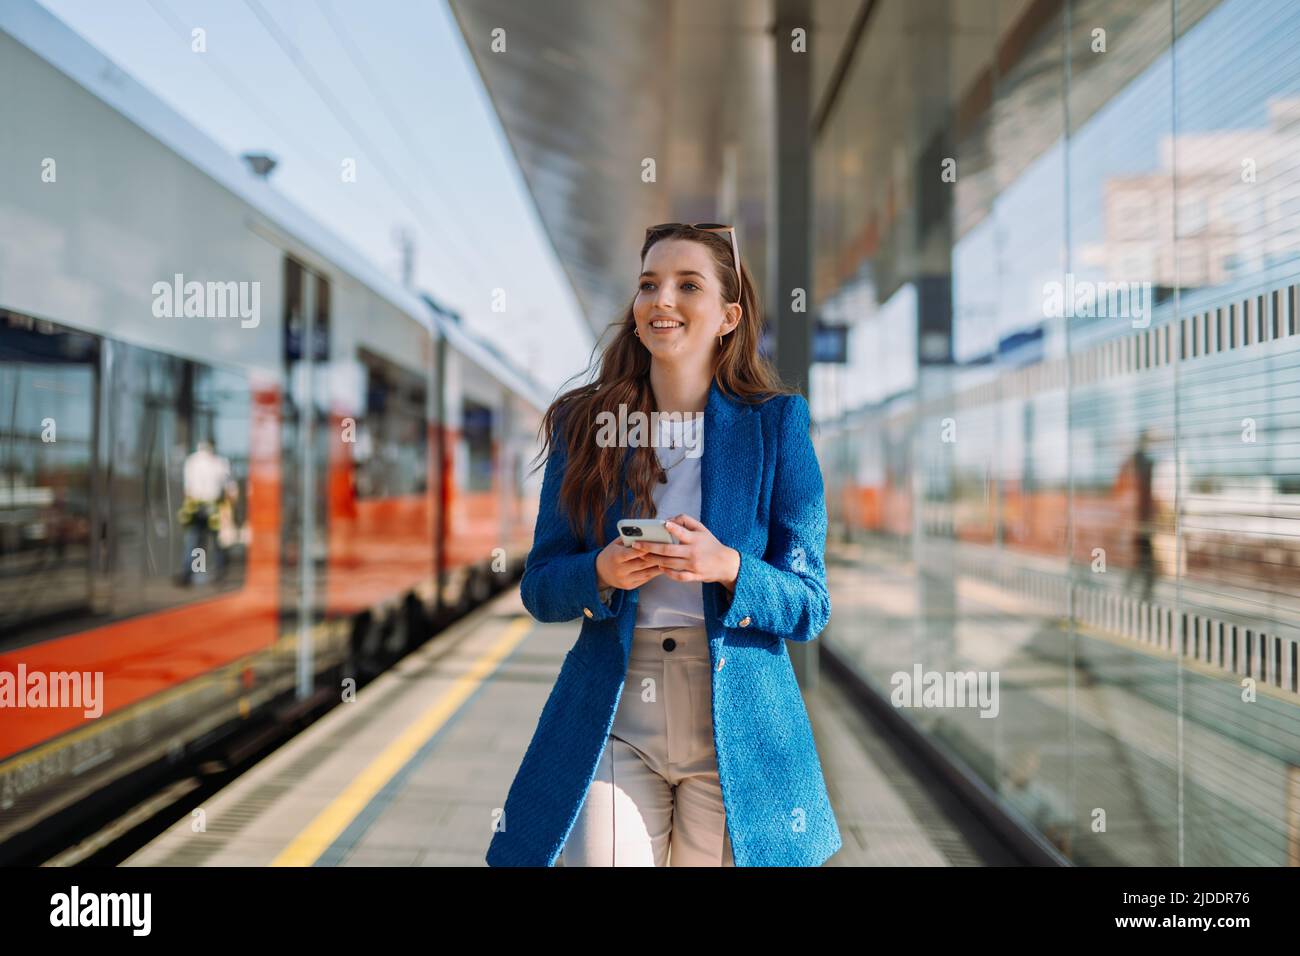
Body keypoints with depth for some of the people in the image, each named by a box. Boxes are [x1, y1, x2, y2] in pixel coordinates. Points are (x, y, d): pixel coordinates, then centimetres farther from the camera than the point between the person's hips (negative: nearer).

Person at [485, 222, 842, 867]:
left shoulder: (776, 424, -1)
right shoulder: (584, 423, 4)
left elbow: (809, 606, -2)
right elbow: (538, 586, 5)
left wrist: (726, 568, -21)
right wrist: (601, 573, -16)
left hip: (737, 726, 0)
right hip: (612, 722, 1)